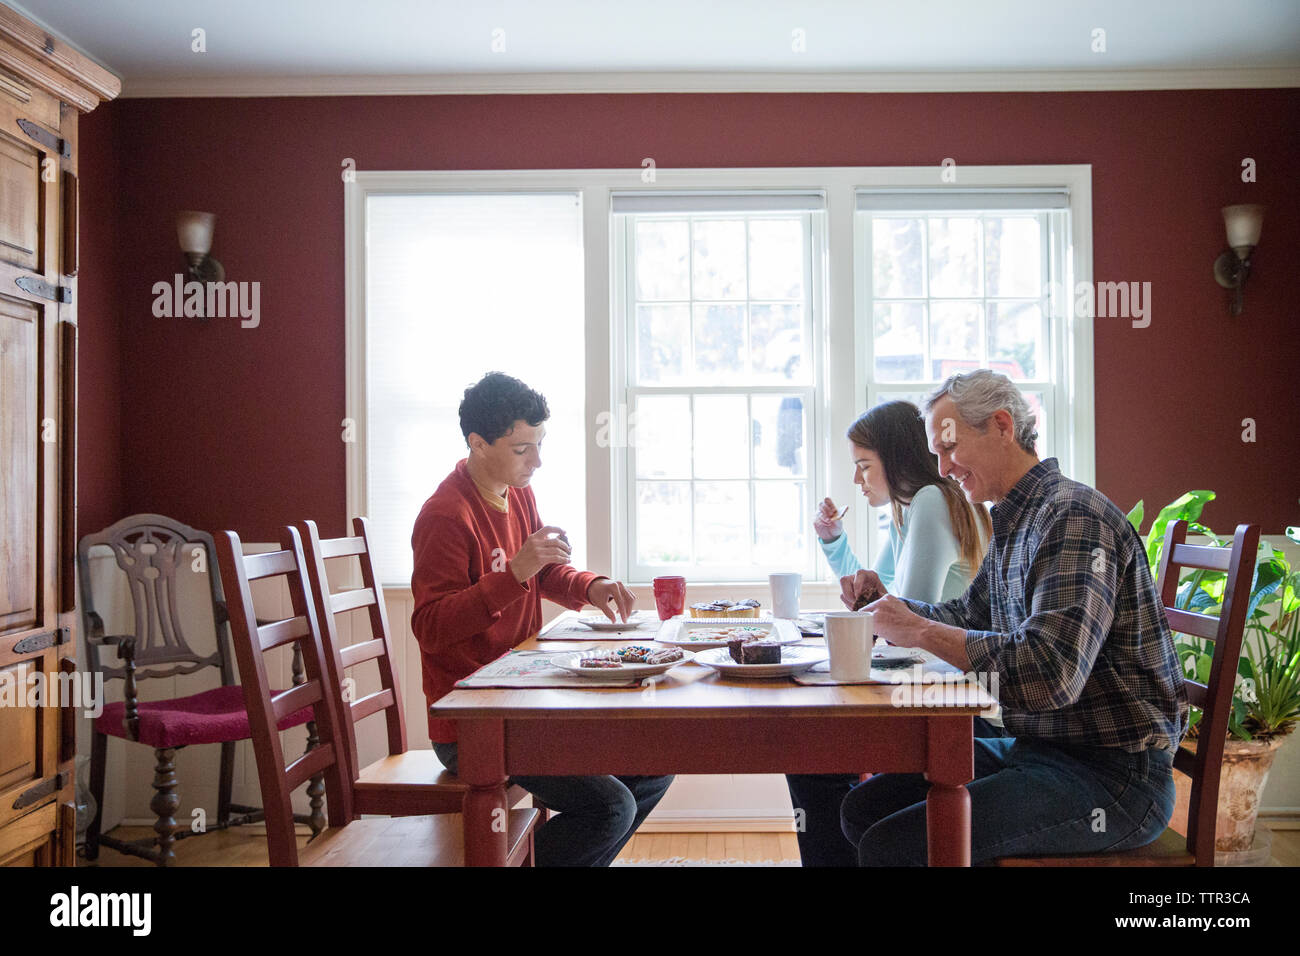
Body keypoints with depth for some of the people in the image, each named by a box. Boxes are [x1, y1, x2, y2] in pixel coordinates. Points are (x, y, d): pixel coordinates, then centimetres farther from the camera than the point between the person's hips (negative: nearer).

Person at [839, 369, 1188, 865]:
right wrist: (887, 603, 9)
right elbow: (968, 617, 28)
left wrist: (922, 630, -20)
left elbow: (1051, 675, -29)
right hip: (1035, 747, 9)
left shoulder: (1074, 516, -18)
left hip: (1109, 773, -9)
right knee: (863, 808, 7)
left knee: (890, 844, -22)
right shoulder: (1011, 524, 13)